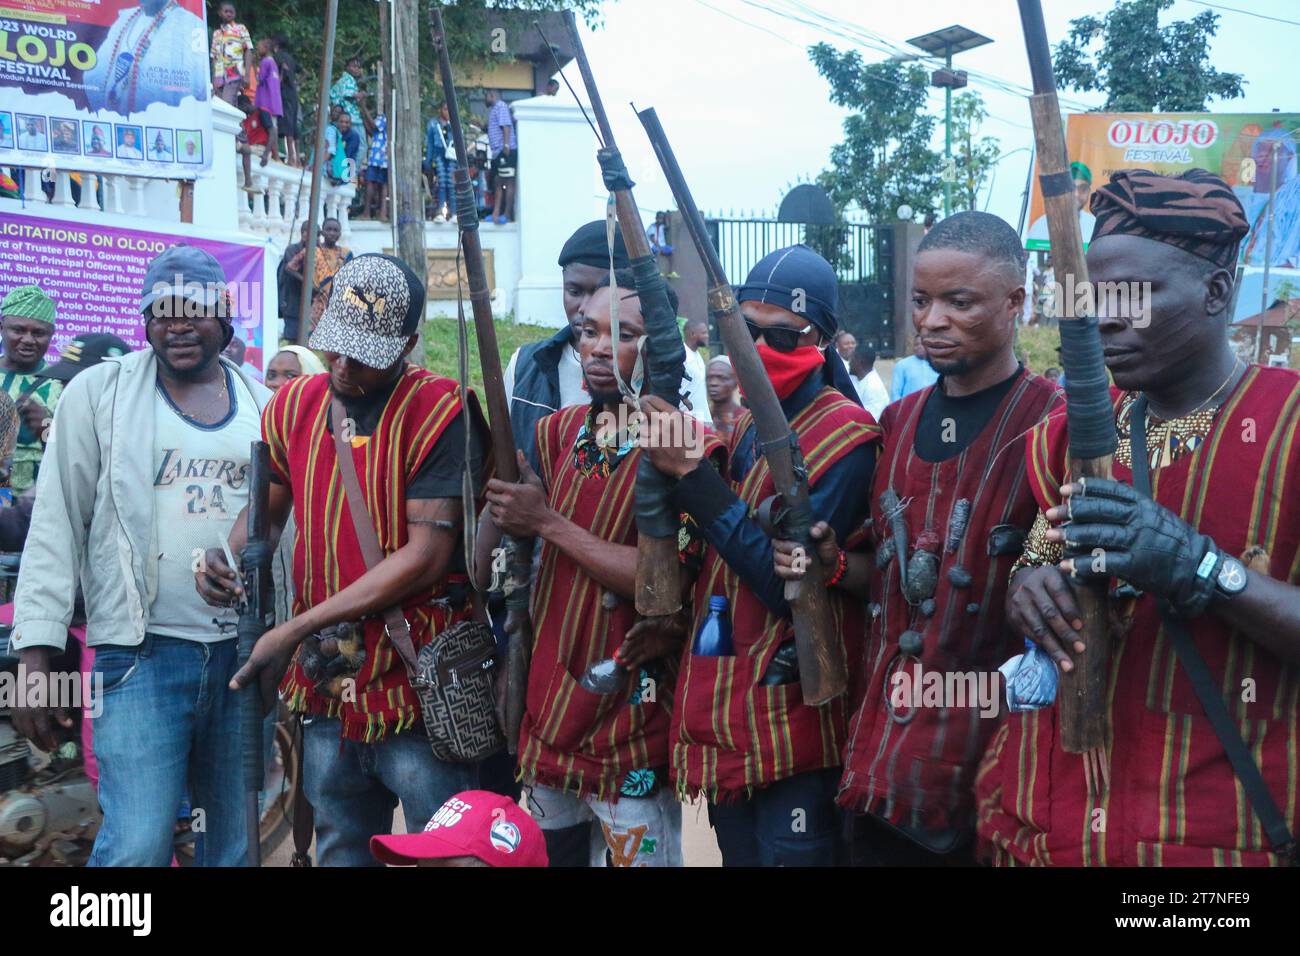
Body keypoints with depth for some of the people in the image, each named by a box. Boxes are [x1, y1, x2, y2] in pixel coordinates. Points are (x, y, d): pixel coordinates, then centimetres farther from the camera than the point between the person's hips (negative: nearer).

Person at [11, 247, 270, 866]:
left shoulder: (263, 406, 9)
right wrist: (35, 655, -8)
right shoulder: (99, 393, 0)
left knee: (238, 844, 10)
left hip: (247, 652, 4)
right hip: (143, 651, -3)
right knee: (137, 846, -14)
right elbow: (56, 527, -2)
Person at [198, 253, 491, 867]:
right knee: (341, 850, 17)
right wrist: (227, 561, -4)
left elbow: (427, 556, -17)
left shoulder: (440, 412, -12)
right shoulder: (294, 404, 7)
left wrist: (295, 630, -17)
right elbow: (266, 510, 20)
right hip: (326, 682, 6)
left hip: (417, 683, -6)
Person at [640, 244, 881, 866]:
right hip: (723, 718, 8)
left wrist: (690, 472, -21)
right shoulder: (744, 427, 11)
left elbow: (786, 582, -22)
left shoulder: (844, 435, -14)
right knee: (739, 854, 17)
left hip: (793, 720, -8)